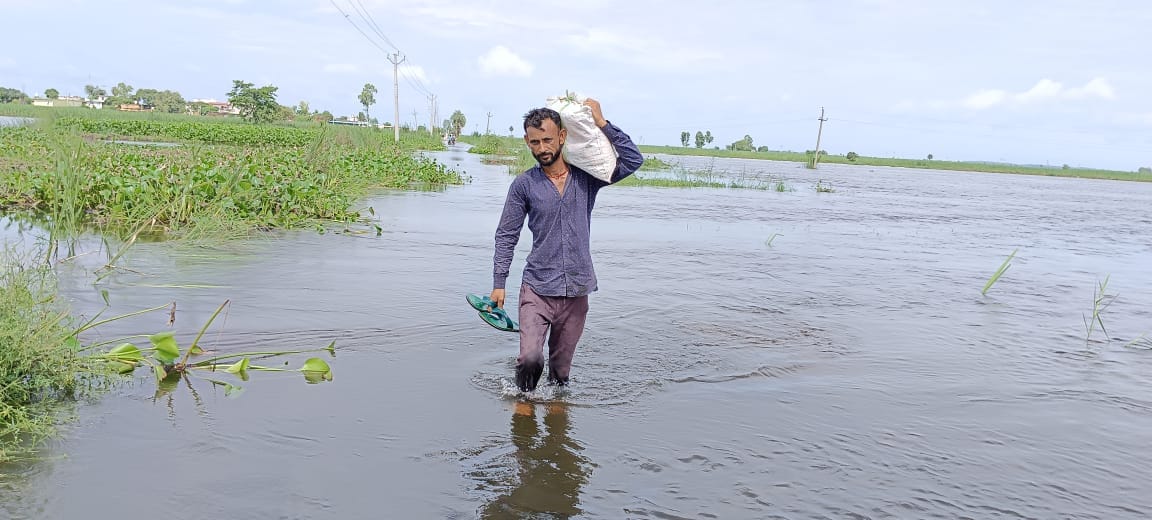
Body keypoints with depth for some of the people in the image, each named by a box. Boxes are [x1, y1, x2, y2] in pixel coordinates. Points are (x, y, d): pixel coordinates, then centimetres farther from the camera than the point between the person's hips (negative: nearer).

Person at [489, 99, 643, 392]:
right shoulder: (524, 185, 0)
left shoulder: (586, 178, 4)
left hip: (576, 291, 2)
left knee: (561, 365, 10)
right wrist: (498, 283, -2)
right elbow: (506, 236, 3)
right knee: (530, 357, -14)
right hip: (537, 288, -2)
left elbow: (633, 160, -3)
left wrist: (602, 123, -7)